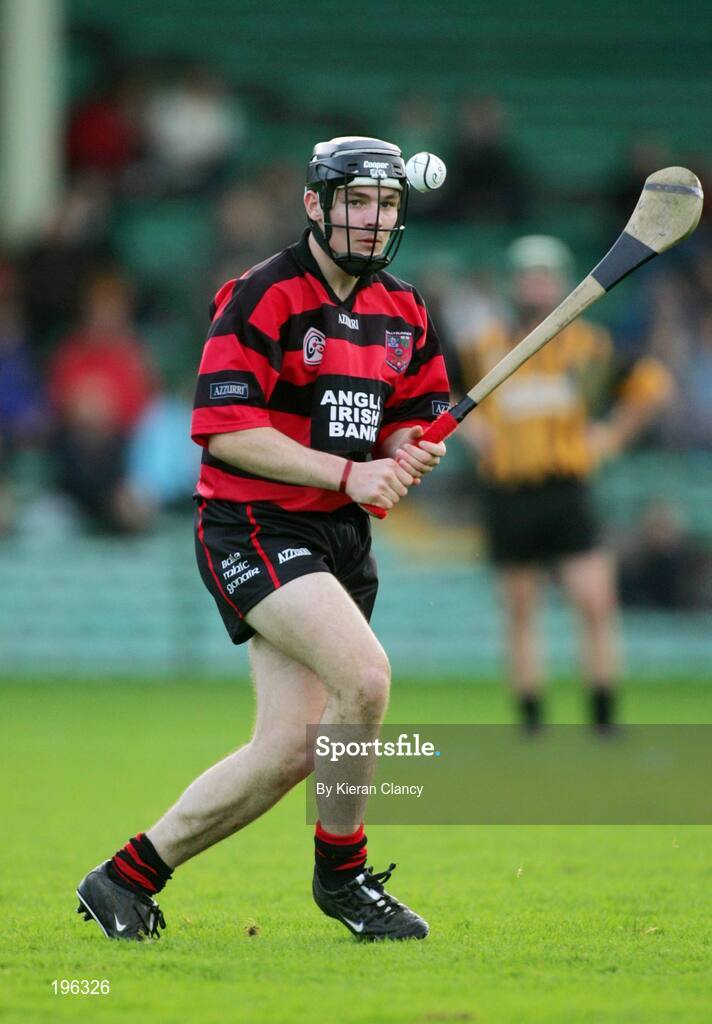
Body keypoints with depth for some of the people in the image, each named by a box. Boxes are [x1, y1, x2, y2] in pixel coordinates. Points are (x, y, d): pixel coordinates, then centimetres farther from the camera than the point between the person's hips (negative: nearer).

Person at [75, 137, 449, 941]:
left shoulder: (402, 310, 11)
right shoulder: (264, 298, -12)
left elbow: (412, 416, 20)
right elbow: (227, 429, -17)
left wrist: (410, 451, -5)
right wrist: (346, 473, -22)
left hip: (340, 540, 8)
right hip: (252, 530, -8)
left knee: (287, 753, 2)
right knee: (364, 676, -27)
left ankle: (127, 877, 16)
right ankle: (341, 871, -8)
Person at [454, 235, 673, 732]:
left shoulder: (590, 345, 2)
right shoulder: (486, 347, 2)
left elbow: (653, 384, 11)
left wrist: (611, 436, 3)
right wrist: (468, 426, 3)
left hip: (567, 490, -1)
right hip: (507, 496, 1)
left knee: (596, 603, -11)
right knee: (520, 613, 5)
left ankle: (604, 717, -4)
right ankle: (531, 718, 12)